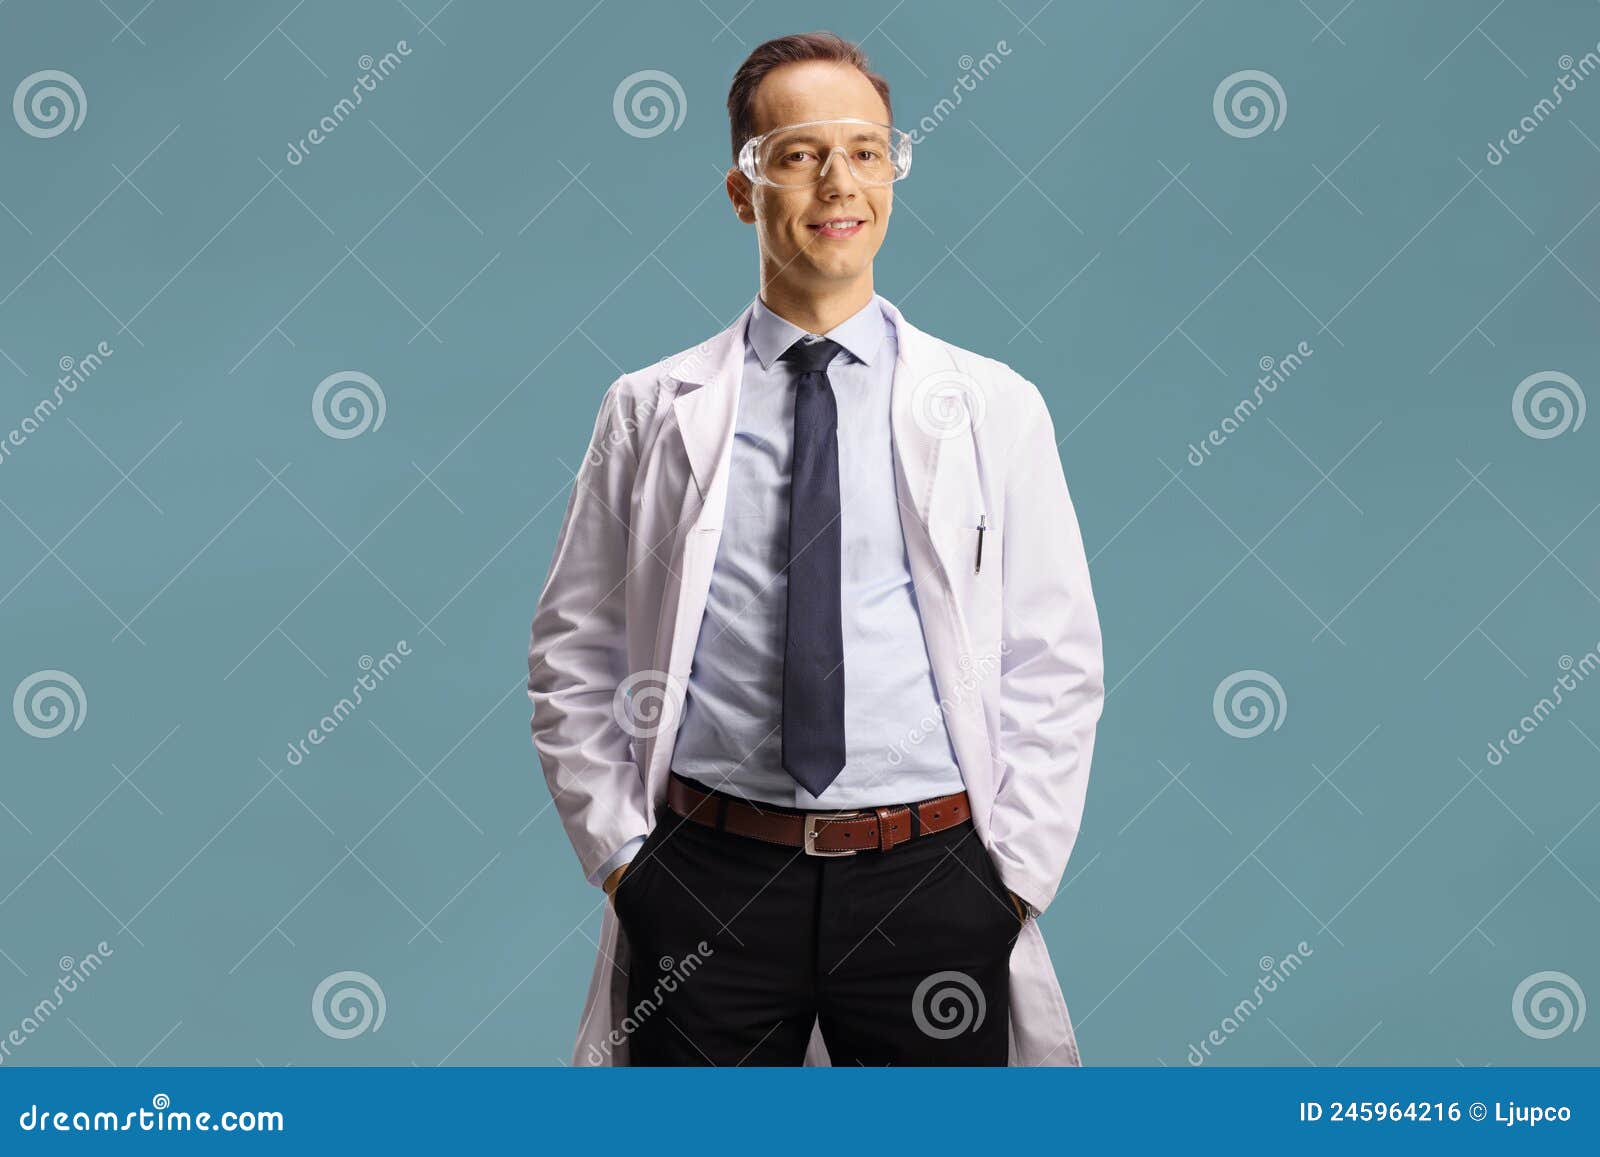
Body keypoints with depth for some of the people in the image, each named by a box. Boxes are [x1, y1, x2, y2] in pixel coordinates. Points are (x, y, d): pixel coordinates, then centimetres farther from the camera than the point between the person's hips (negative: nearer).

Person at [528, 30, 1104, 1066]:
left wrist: (1014, 875, -3)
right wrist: (618, 855, 0)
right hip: (707, 881, 0)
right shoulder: (652, 411, 4)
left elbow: (1056, 666, 4)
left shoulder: (996, 408, 4)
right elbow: (574, 659, 7)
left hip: (928, 876, 0)